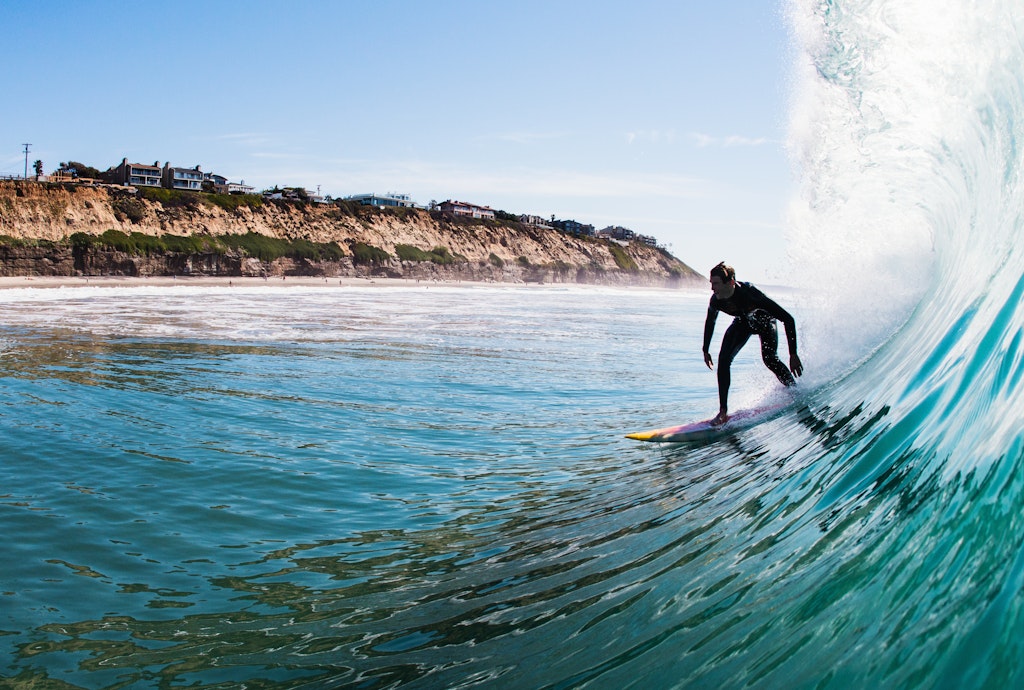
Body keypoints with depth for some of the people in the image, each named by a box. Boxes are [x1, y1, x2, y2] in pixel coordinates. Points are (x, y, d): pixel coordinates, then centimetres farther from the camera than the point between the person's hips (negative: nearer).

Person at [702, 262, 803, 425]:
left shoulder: (749, 293, -42)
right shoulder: (716, 300, -28)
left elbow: (788, 319, -38)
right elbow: (710, 322, -1)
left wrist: (793, 354, -39)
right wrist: (705, 350, 5)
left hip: (764, 320, -4)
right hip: (742, 322, 4)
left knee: (769, 359, -22)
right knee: (723, 359, -13)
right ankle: (723, 412, -8)